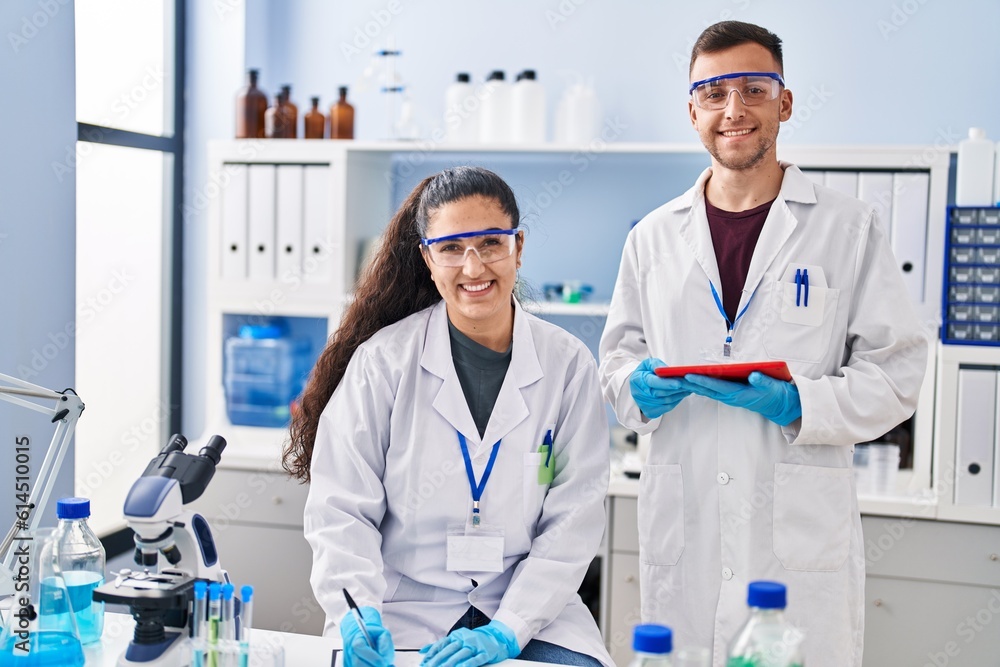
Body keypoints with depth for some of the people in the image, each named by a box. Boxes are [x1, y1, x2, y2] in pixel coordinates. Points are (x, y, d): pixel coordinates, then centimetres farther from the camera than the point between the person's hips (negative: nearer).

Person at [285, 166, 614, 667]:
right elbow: (341, 510, -3)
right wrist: (358, 617, -18)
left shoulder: (568, 366, 1)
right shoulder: (383, 361, -1)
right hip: (401, 612, 0)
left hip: (530, 613, 1)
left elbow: (574, 521, -2)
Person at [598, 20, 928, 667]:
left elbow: (896, 372, 0)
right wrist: (640, 386, -5)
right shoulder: (653, 237, 11)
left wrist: (800, 406, -16)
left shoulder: (849, 227, 2)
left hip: (803, 533, -2)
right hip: (682, 533, 3)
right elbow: (619, 352, 17)